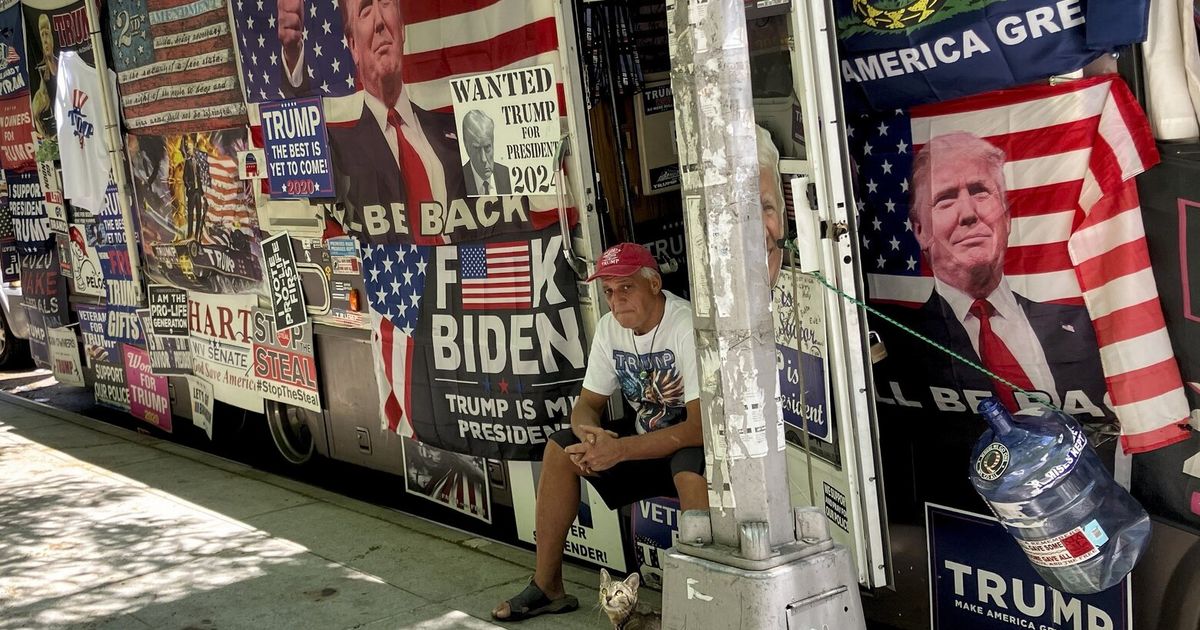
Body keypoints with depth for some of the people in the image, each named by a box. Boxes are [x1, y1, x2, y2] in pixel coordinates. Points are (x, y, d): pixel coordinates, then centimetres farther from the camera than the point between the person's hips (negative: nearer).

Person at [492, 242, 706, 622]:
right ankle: (547, 587, 1)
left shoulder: (687, 326, -24)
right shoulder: (611, 328, -1)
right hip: (647, 441, 8)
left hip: (695, 442, -7)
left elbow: (701, 426, -31)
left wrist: (619, 450, -35)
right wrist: (589, 432, -22)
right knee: (560, 448, -5)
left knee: (690, 469, -40)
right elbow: (587, 405, 5)